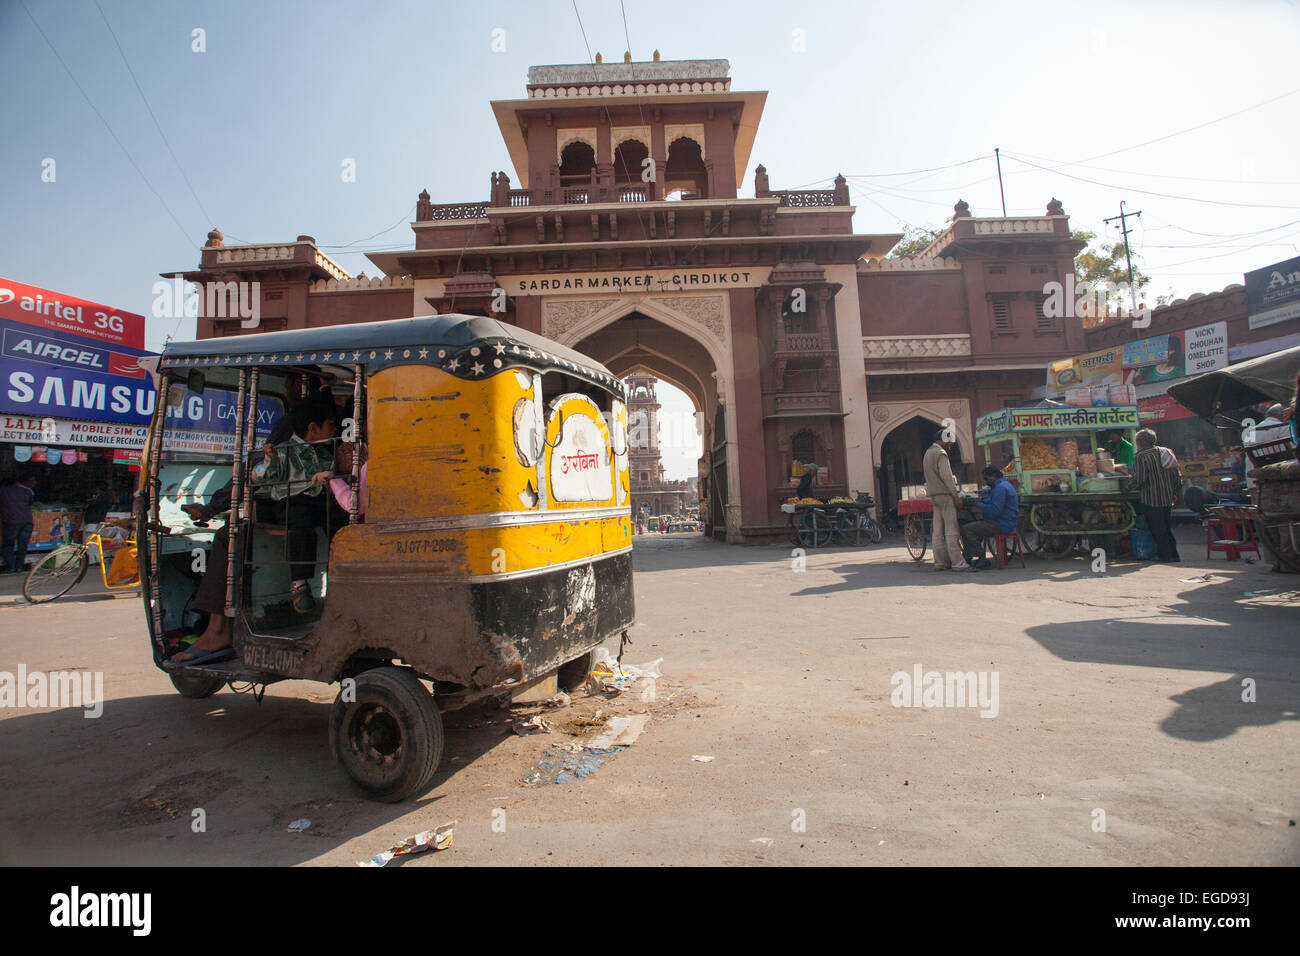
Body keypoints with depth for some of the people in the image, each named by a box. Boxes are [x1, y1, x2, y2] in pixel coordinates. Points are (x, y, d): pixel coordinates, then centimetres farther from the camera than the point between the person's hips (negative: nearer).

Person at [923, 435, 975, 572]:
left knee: (938, 531, 8)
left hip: (934, 496, 9)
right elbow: (946, 476, -16)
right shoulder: (941, 453, -11)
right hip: (944, 494, -9)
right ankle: (958, 563, -8)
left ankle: (940, 562, 9)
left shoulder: (928, 453, 19)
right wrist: (955, 494, -12)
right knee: (952, 531, -8)